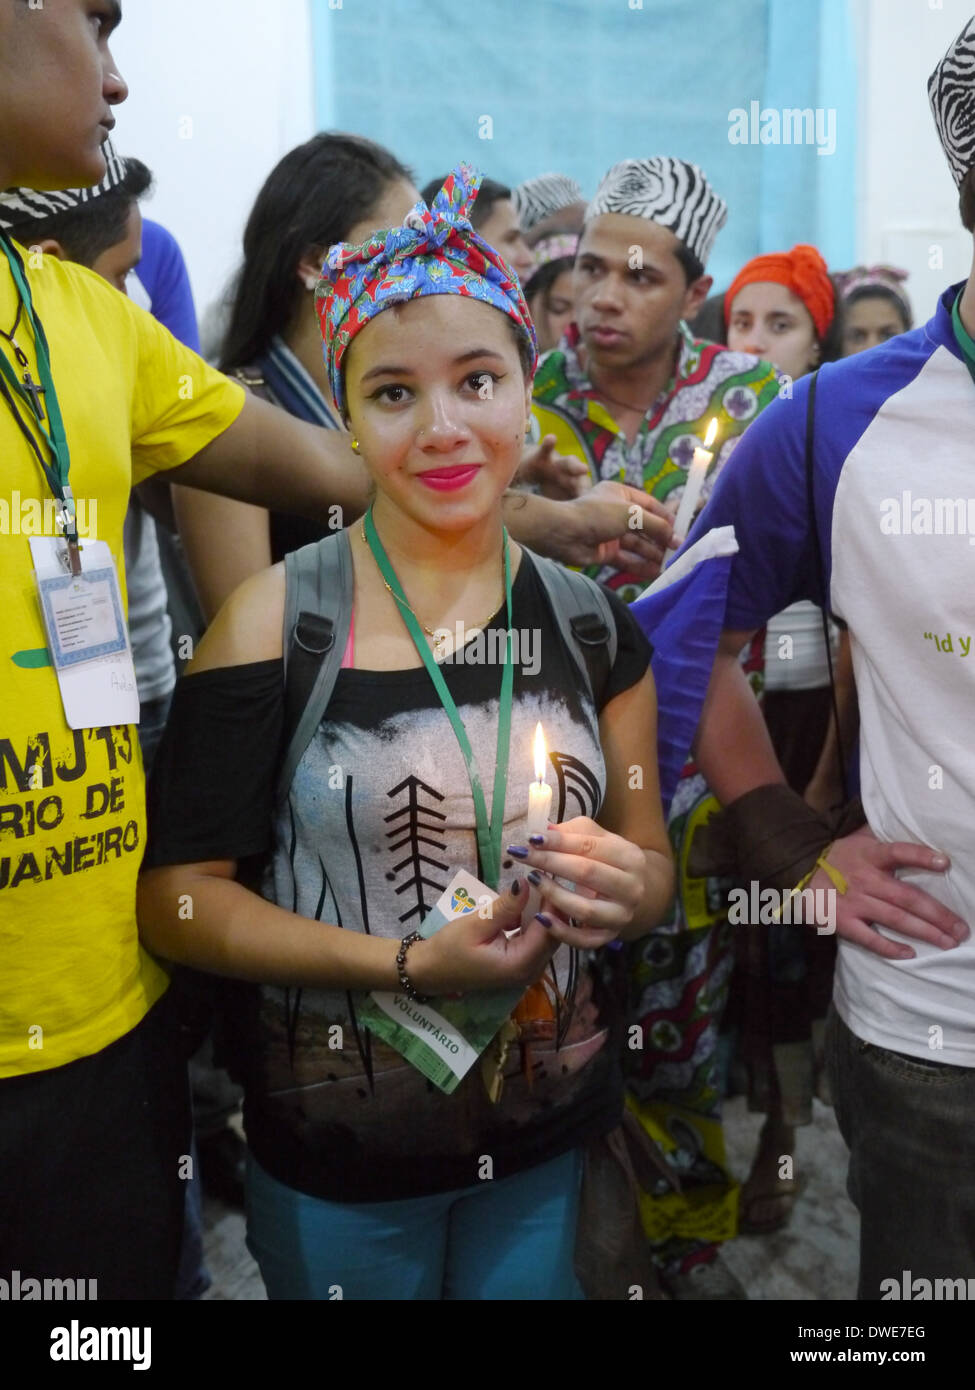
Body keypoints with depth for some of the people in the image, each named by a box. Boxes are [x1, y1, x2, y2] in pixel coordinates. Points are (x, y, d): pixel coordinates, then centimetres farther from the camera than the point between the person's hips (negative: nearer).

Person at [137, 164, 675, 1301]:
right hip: (336, 1157, -2)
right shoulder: (275, 621, -14)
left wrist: (623, 887, -17)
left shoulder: (585, 615, -3)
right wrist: (410, 964, -22)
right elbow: (177, 898, -14)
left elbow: (654, 865, 6)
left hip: (556, 1139, 3)